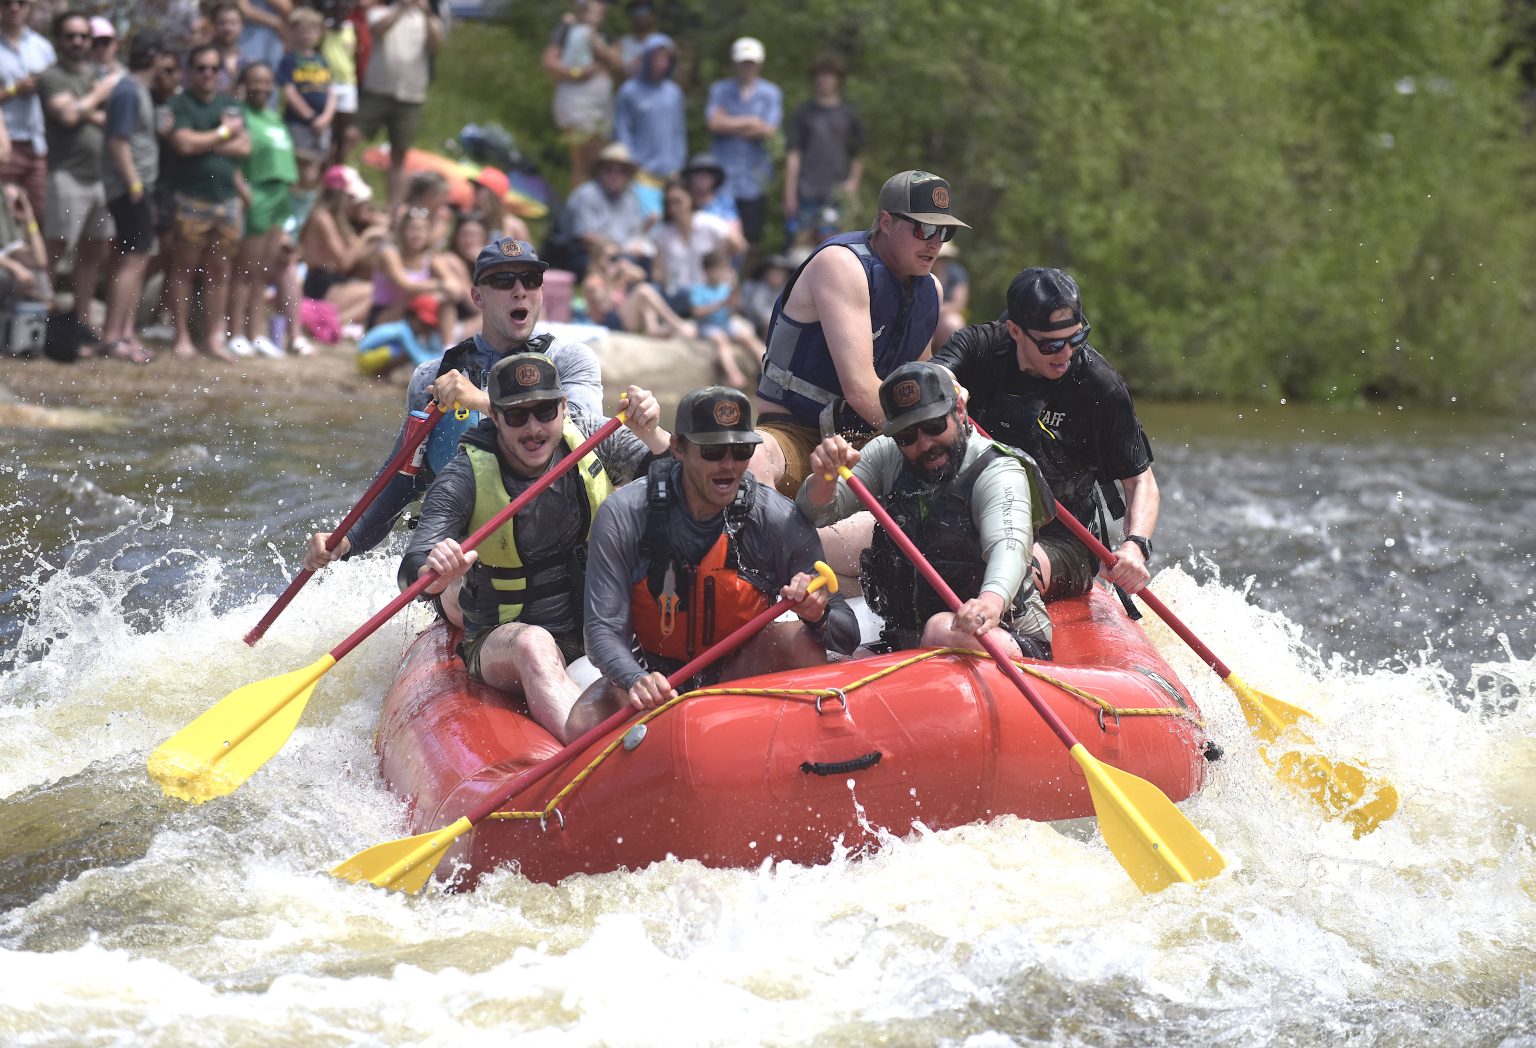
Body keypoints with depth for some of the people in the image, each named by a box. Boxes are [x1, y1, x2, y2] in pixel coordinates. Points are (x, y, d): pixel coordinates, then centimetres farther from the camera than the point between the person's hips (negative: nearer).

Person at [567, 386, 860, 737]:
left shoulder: (779, 520, -12)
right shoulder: (623, 515, -14)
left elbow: (847, 636, -11)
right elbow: (604, 631, -17)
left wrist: (818, 615, -35)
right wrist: (636, 680, -39)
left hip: (737, 677, 0)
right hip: (654, 675, 0)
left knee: (799, 639, -28)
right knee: (581, 729, -30)